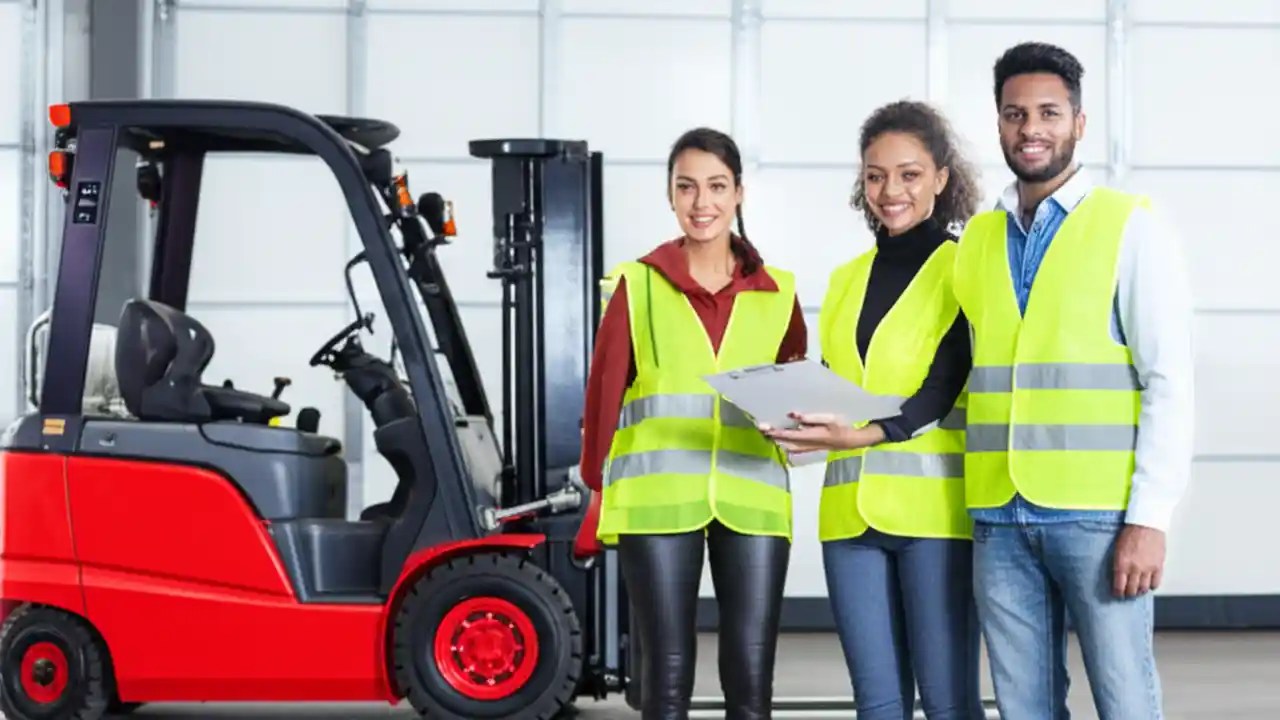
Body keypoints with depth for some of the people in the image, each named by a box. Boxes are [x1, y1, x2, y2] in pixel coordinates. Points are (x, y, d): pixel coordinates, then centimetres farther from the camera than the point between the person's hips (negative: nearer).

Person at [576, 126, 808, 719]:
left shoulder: (778, 292, 11)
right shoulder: (636, 284, 6)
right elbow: (605, 388, 9)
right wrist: (598, 484, 11)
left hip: (751, 500, 2)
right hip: (657, 499, -1)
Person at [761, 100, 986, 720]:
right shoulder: (847, 279, 19)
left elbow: (942, 388, -10)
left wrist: (864, 434, -25)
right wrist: (801, 425, -3)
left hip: (934, 506, -5)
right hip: (852, 508, 6)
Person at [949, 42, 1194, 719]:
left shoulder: (1131, 226, -1)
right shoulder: (976, 238, 13)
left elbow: (1169, 380, -6)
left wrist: (1149, 517, -13)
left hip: (1097, 512, -4)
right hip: (999, 517, 4)